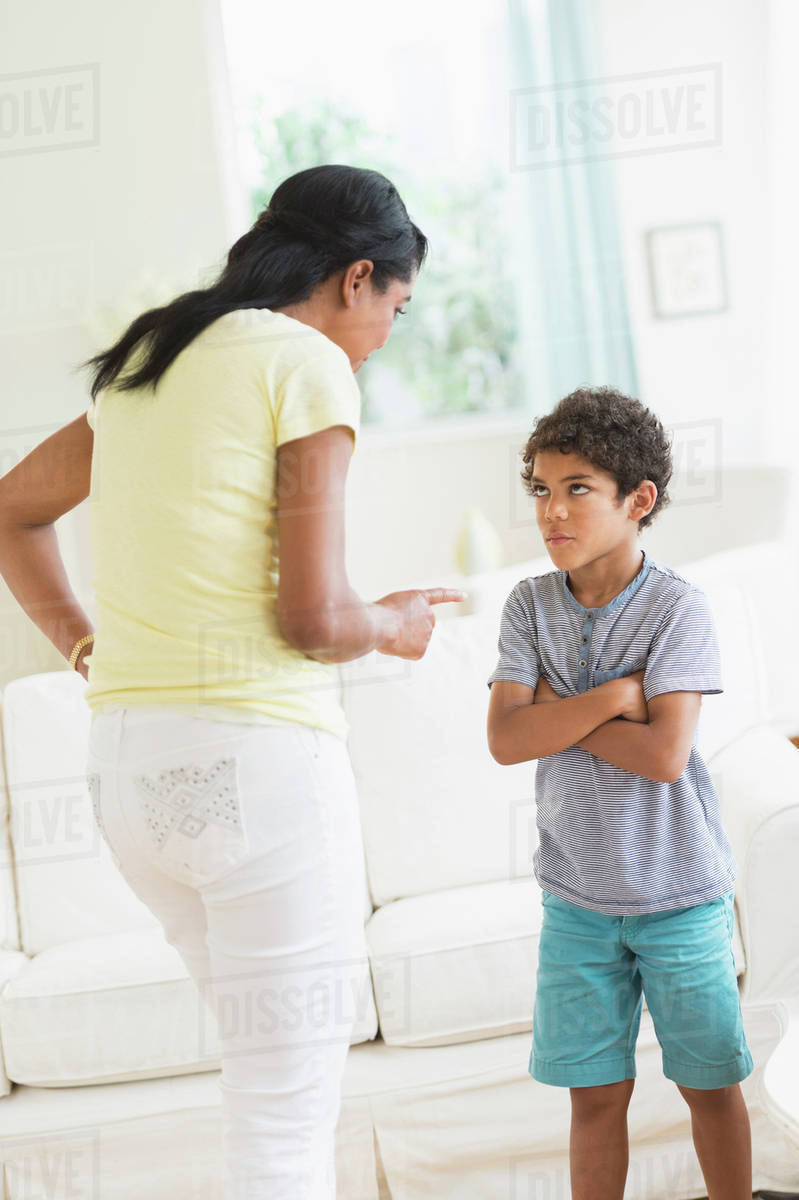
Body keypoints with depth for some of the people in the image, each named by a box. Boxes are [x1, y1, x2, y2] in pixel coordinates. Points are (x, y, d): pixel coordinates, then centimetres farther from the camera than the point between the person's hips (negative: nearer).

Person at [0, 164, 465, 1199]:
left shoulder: (146, 364, 16)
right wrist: (393, 627, 7)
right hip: (259, 757, -8)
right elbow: (313, 620, -14)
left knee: (273, 1064, 23)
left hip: (126, 763, 8)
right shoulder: (309, 366, -7)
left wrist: (88, 649, 21)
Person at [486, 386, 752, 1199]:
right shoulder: (531, 606, -2)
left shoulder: (678, 609, -12)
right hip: (576, 896, 3)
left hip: (680, 893, -2)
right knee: (595, 1093, 9)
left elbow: (663, 753, -21)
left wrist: (558, 710, -14)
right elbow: (506, 740, -12)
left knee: (709, 1082, 13)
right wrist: (610, 697, -20)